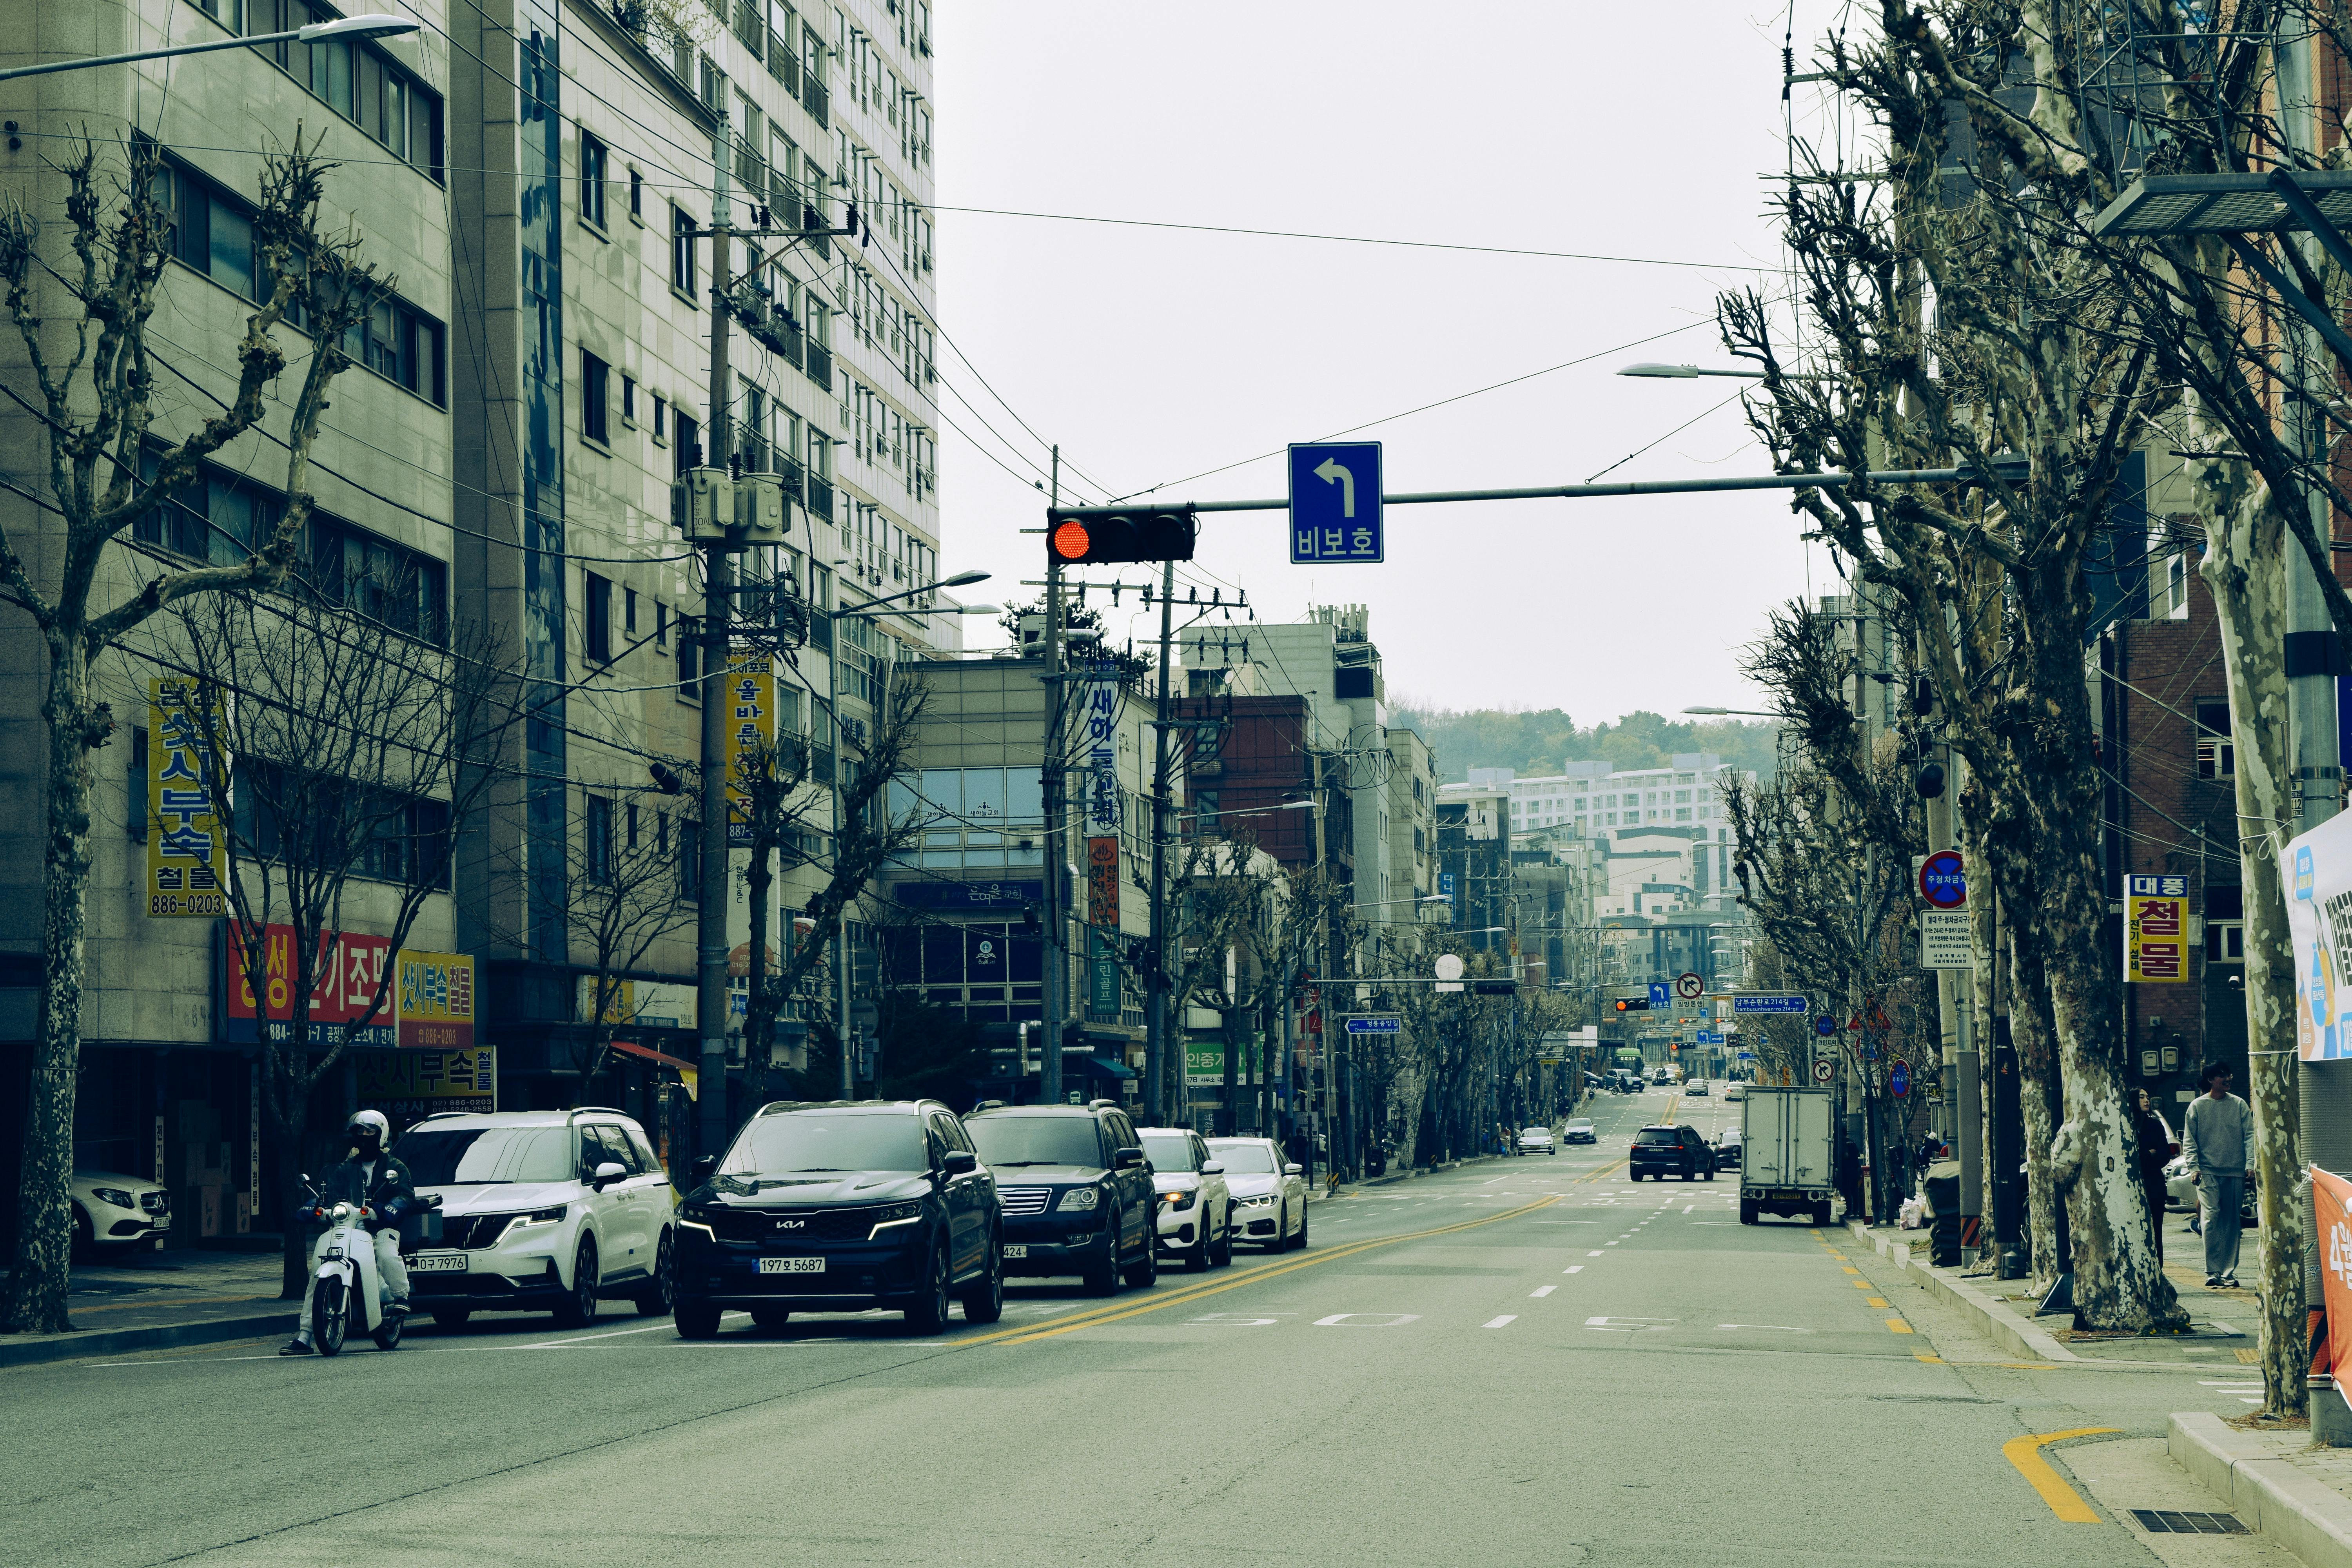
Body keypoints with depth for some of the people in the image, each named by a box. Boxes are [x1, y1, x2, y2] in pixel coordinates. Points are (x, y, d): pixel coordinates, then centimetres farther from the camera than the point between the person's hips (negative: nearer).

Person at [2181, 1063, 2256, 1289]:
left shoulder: (2240, 1105, 9)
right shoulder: (2197, 1106, 6)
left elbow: (2250, 1136, 5)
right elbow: (2189, 1141, 5)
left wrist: (2250, 1164, -7)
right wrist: (2194, 1167, -7)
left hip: (2236, 1173, 2)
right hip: (2208, 1172, -2)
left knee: (2231, 1223, 3)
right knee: (2212, 1217, -15)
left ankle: (2229, 1273, 8)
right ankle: (2213, 1272, -13)